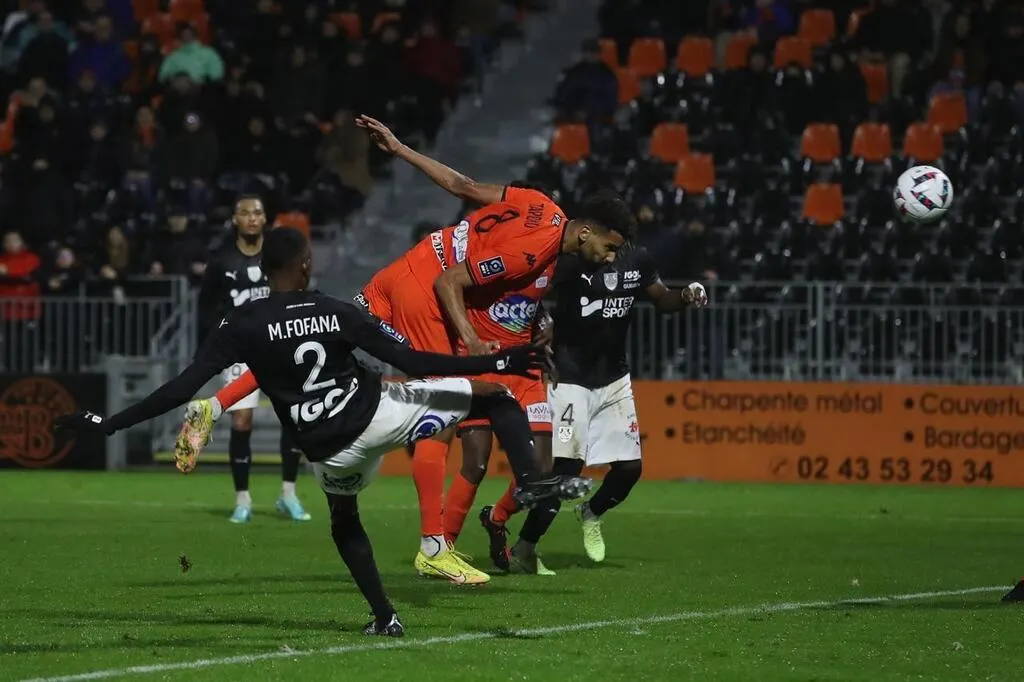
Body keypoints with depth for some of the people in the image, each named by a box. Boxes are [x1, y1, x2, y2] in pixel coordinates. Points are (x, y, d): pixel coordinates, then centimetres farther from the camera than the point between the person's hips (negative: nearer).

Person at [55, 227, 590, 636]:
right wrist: (501, 362, -6)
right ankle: (530, 480, -7)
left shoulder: (242, 326, -8)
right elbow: (413, 363, -10)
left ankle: (383, 616, 25)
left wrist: (107, 424, -9)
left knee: (344, 522, 33)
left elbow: (183, 387, -13)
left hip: (331, 450, 1)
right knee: (493, 395, 12)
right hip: (378, 413, -1)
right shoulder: (338, 314, -7)